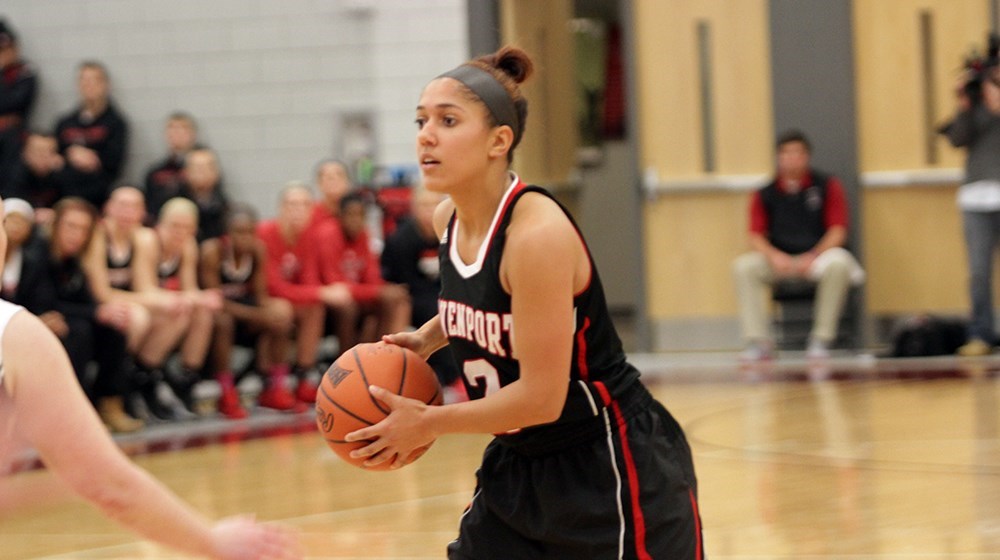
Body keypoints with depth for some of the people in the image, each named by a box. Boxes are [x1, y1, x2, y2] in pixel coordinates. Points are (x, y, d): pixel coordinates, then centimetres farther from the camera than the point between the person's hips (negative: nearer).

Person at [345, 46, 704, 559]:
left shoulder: (537, 232, -25)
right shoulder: (448, 220, -1)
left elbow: (541, 397, -25)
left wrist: (427, 423, -16)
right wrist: (426, 338, 5)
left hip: (613, 468, -8)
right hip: (519, 464, 8)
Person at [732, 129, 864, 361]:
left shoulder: (827, 186, 1)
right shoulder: (765, 194, 5)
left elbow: (837, 230, -4)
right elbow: (756, 236, 1)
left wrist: (813, 256, -19)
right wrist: (774, 255, -20)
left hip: (816, 256, -2)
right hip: (779, 261, 2)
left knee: (838, 263, -35)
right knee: (744, 266, -25)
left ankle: (821, 339, -25)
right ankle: (758, 341, -25)